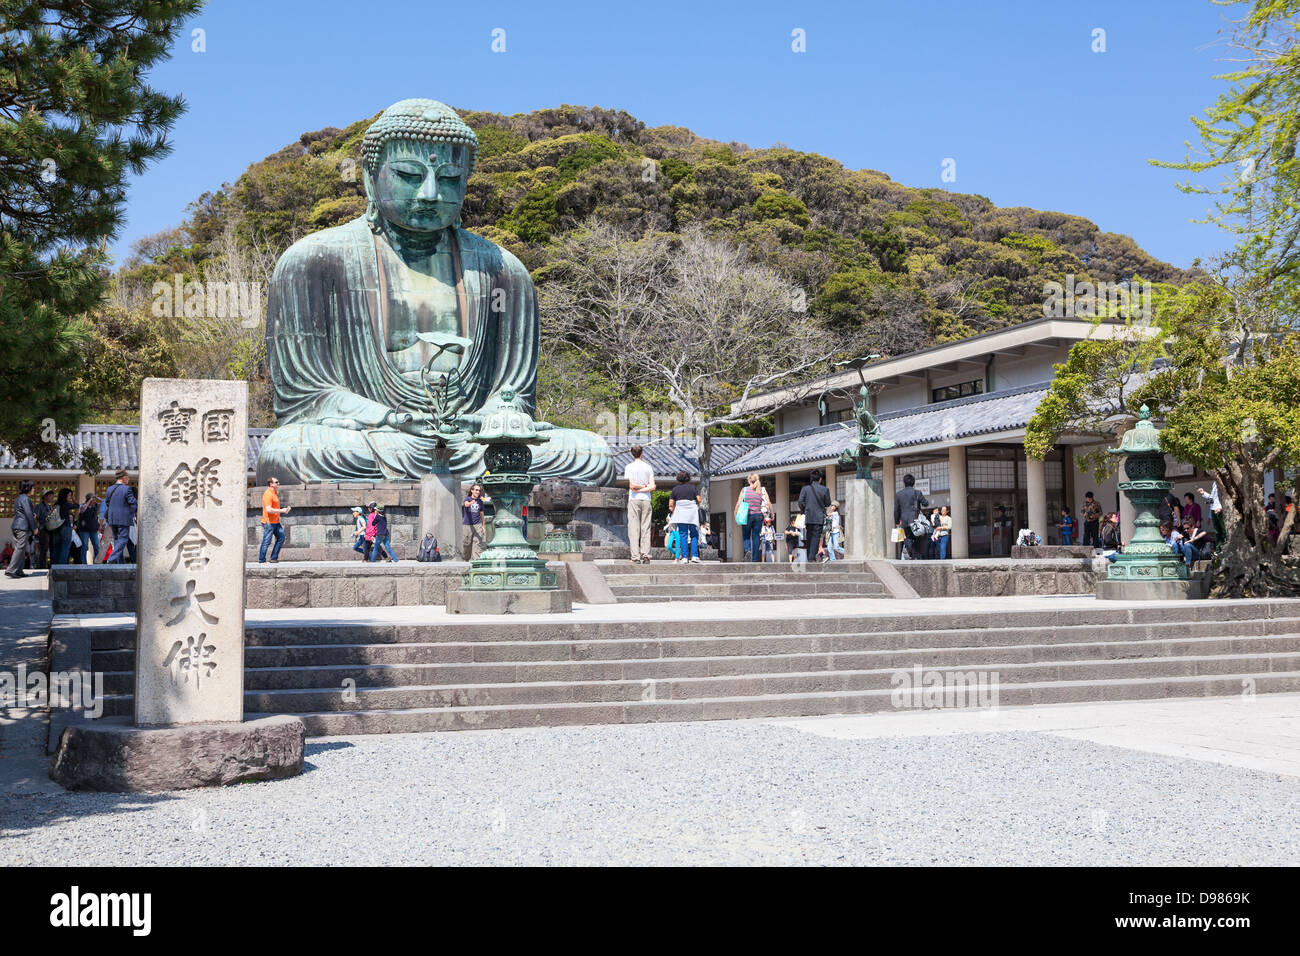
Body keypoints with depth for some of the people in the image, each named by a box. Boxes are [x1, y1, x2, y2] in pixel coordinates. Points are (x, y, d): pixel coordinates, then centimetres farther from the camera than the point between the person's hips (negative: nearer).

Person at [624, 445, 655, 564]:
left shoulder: (630, 467, -2)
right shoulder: (648, 467, 7)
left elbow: (632, 485, -11)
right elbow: (652, 487, -2)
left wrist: (639, 487, 5)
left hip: (634, 500, -3)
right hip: (646, 500, 3)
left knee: (634, 529, -3)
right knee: (646, 529, 4)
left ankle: (636, 557, -10)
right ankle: (646, 556, -2)